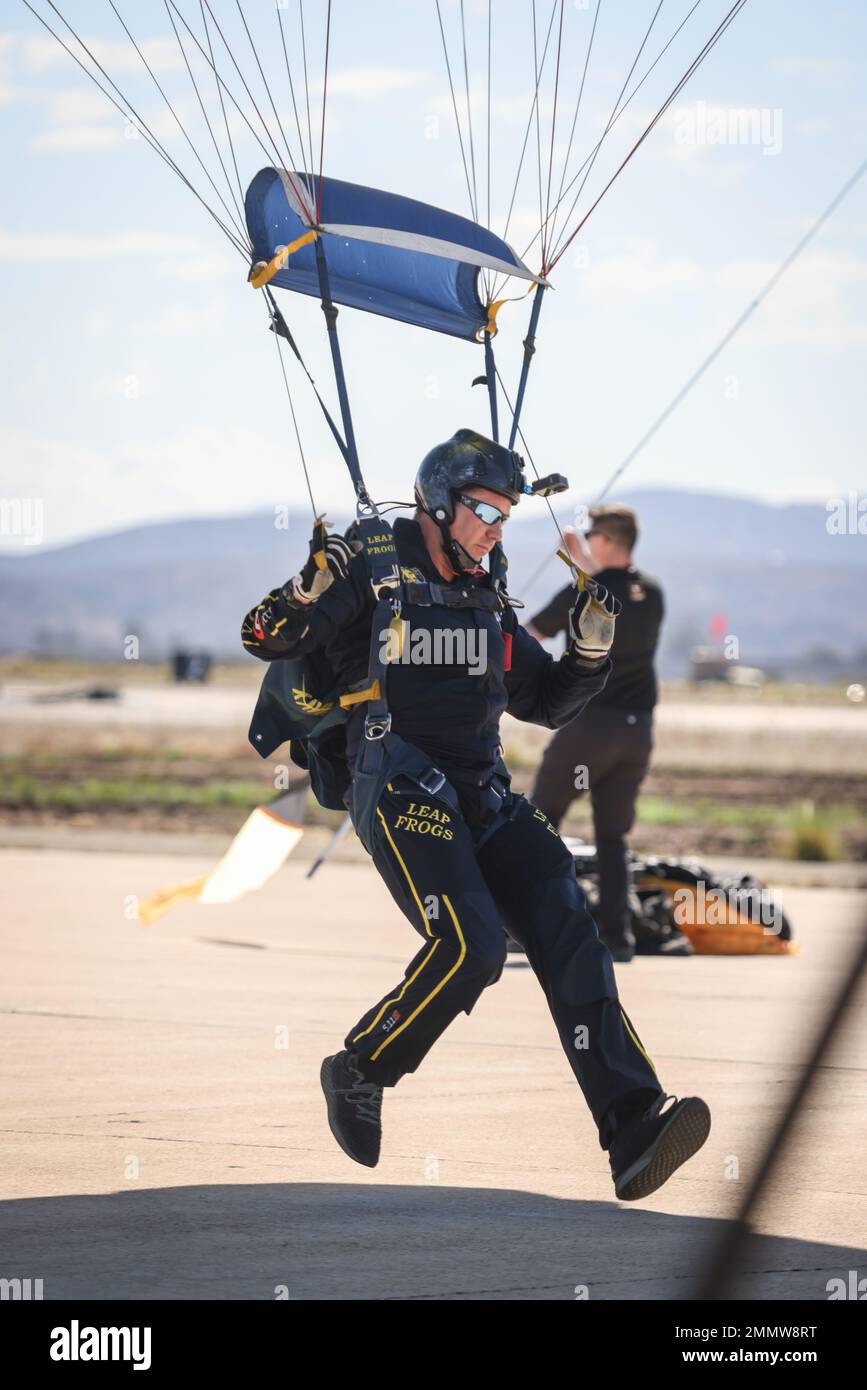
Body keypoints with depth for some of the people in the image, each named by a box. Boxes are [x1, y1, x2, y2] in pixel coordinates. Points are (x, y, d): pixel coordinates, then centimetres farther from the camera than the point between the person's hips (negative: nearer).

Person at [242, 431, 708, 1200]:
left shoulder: (486, 597, 18)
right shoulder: (370, 569, 0)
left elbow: (548, 703, 25)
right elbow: (266, 638, -3)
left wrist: (591, 648, 7)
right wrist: (308, 594, -23)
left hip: (483, 797, 6)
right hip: (398, 786, -6)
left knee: (568, 932, -14)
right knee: (470, 944, -25)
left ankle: (635, 1135, -23)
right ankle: (357, 1073, 0)